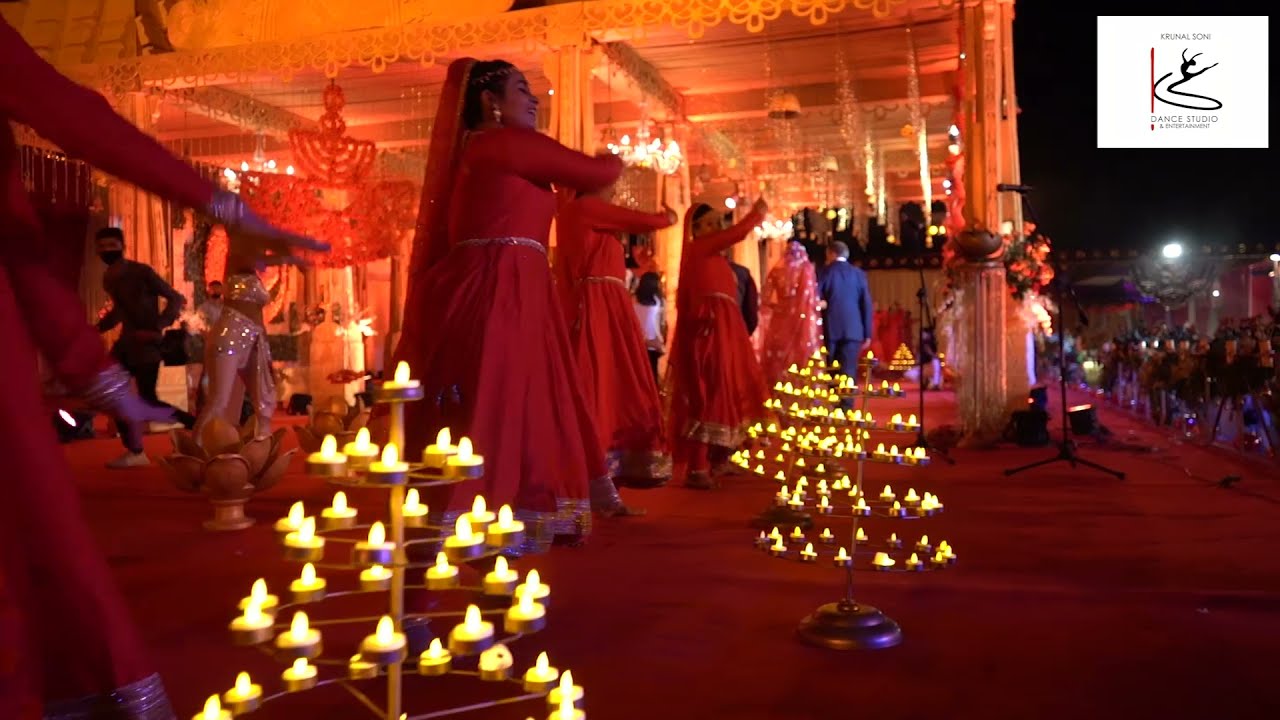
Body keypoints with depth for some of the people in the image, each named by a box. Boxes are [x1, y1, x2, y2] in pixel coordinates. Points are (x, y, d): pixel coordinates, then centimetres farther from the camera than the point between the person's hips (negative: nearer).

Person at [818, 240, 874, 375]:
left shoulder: (825, 272, 1)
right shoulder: (859, 274, 6)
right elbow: (867, 305, 4)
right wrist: (867, 333, 7)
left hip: (829, 329, -1)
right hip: (853, 330, 1)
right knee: (848, 372, -1)